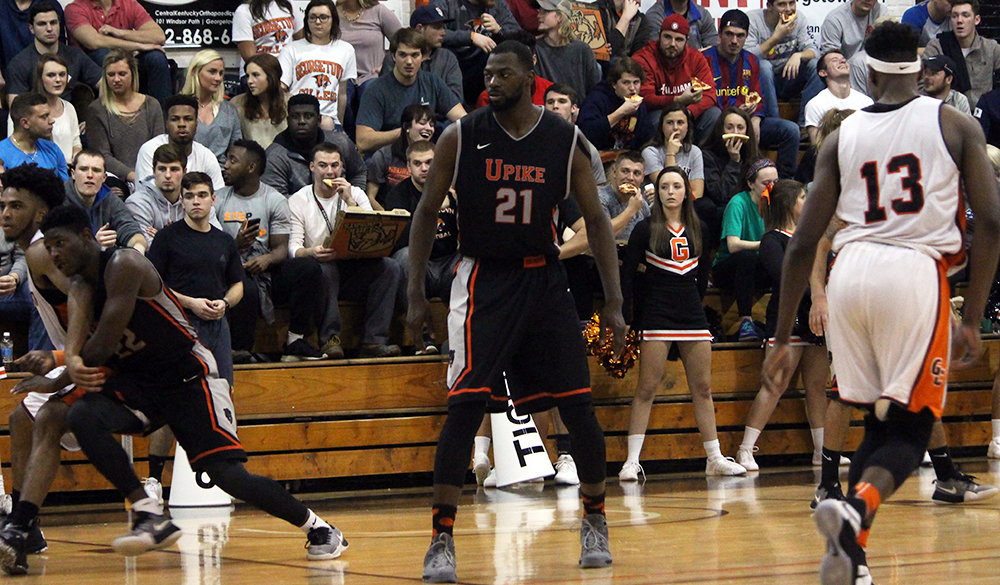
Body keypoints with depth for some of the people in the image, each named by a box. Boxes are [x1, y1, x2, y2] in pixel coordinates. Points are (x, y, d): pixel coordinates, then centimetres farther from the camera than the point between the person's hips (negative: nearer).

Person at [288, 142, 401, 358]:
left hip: (353, 271, 3)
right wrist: (312, 252, -32)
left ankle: (373, 341, -27)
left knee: (391, 267, -23)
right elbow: (293, 248, -8)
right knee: (325, 269, -38)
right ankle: (329, 339, -32)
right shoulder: (298, 201, 4)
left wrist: (350, 201, -10)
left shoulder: (356, 195, 13)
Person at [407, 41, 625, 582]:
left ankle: (595, 522, 23)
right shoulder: (460, 138, -5)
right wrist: (415, 296, -2)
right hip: (483, 280, -2)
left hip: (543, 279, 2)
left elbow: (595, 220, 4)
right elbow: (427, 213, 3)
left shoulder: (565, 142, -2)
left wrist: (613, 302, 0)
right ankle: (441, 541, -10)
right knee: (465, 406, -14)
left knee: (577, 406, 2)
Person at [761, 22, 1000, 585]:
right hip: (916, 271, -3)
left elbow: (803, 244, 12)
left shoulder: (841, 138, 15)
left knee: (879, 423, 20)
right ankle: (855, 509, -28)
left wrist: (783, 340, 16)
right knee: (912, 431, 2)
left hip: (851, 273, 3)